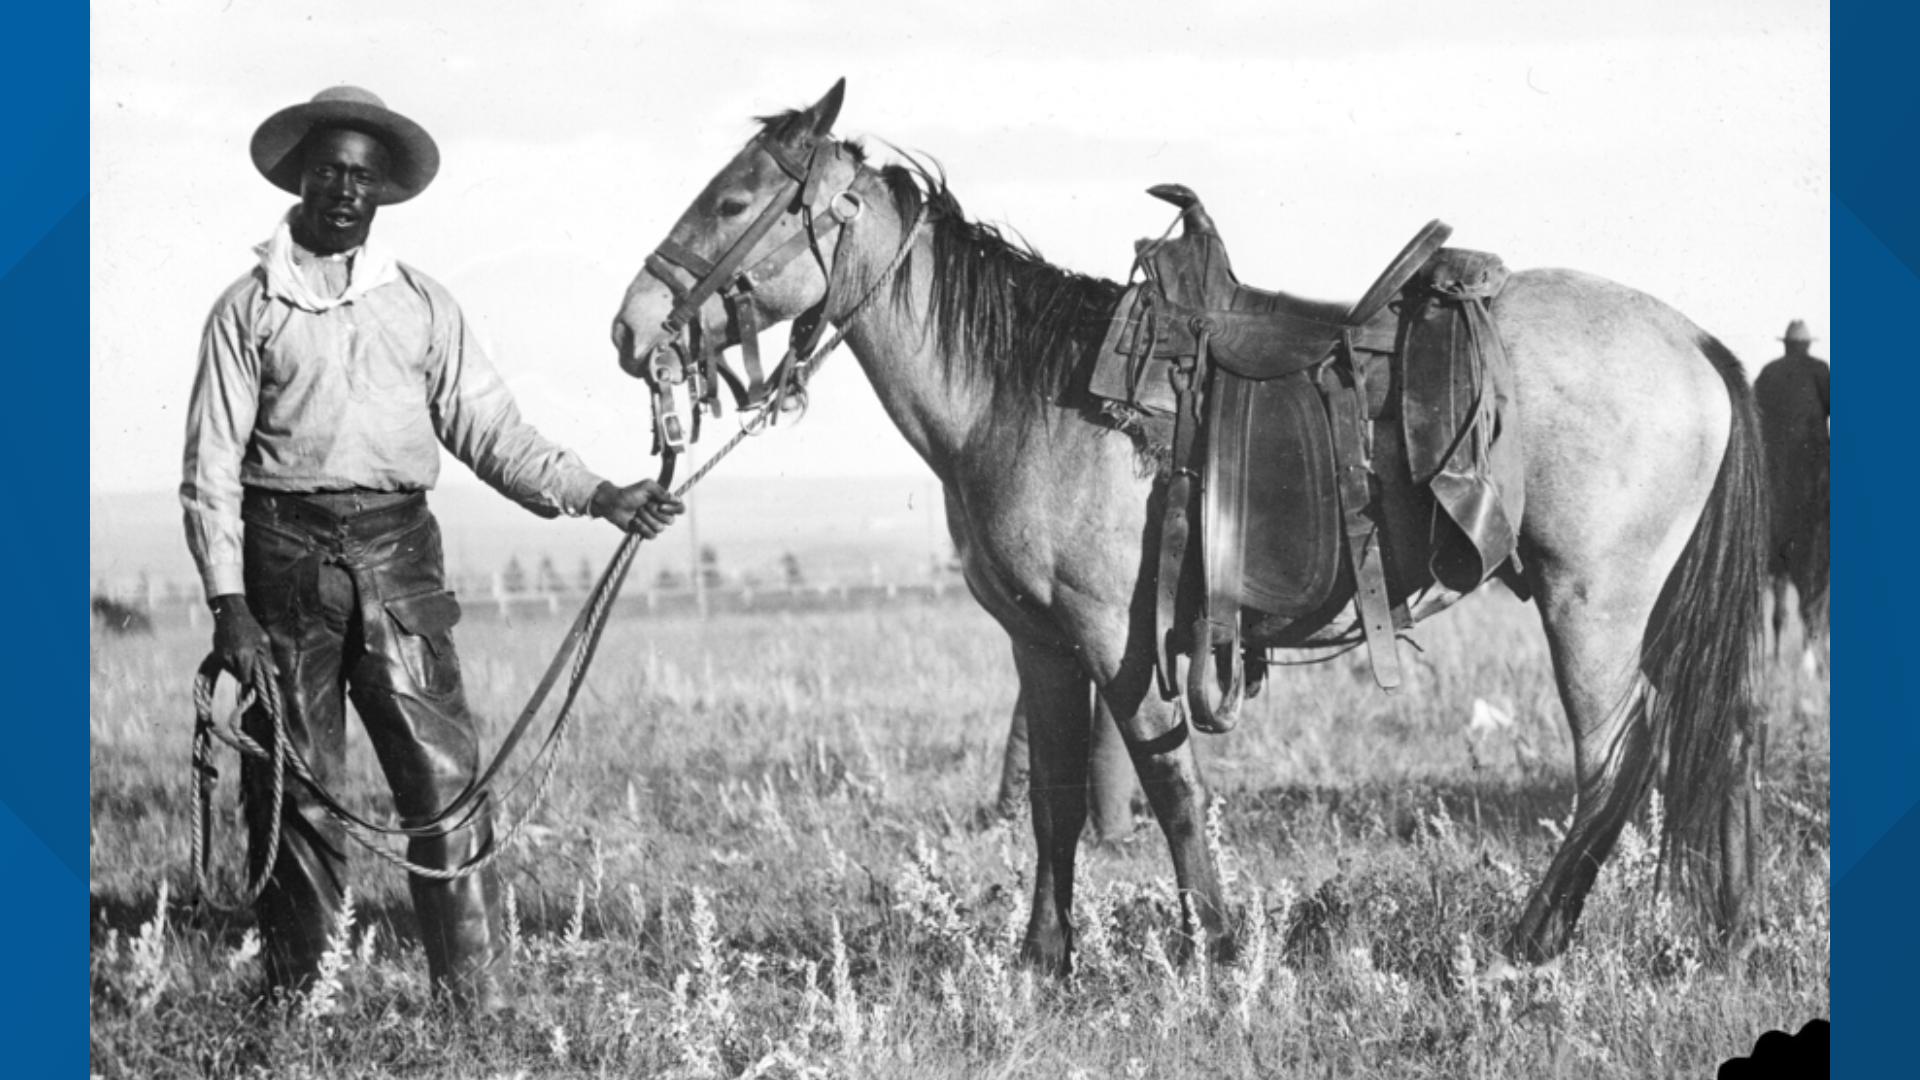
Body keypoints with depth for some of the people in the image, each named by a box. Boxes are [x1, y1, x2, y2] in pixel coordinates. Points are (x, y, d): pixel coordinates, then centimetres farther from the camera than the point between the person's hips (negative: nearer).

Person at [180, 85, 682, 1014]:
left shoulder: (421, 303, 12)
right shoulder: (248, 308, 4)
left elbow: (487, 426, 10)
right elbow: (211, 465, 0)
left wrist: (596, 495, -3)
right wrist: (228, 603, -9)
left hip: (398, 551, 2)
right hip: (287, 552, -2)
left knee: (445, 774, -4)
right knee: (292, 788, 2)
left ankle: (476, 997, -2)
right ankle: (293, 996, 12)